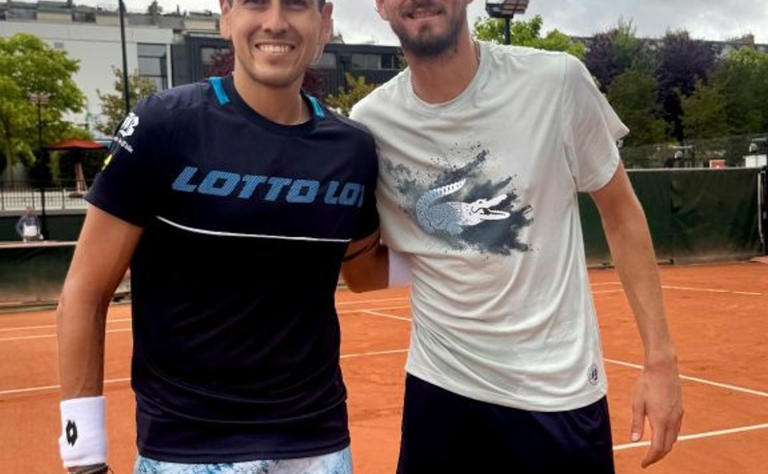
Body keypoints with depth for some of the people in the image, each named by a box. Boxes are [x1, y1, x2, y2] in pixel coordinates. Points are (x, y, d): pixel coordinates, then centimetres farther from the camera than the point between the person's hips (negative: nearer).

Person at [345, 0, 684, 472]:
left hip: (560, 390, -1)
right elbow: (362, 273, 6)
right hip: (439, 385, 2)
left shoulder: (557, 81, -12)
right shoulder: (369, 123, -6)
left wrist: (661, 358, -2)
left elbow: (620, 212, 0)